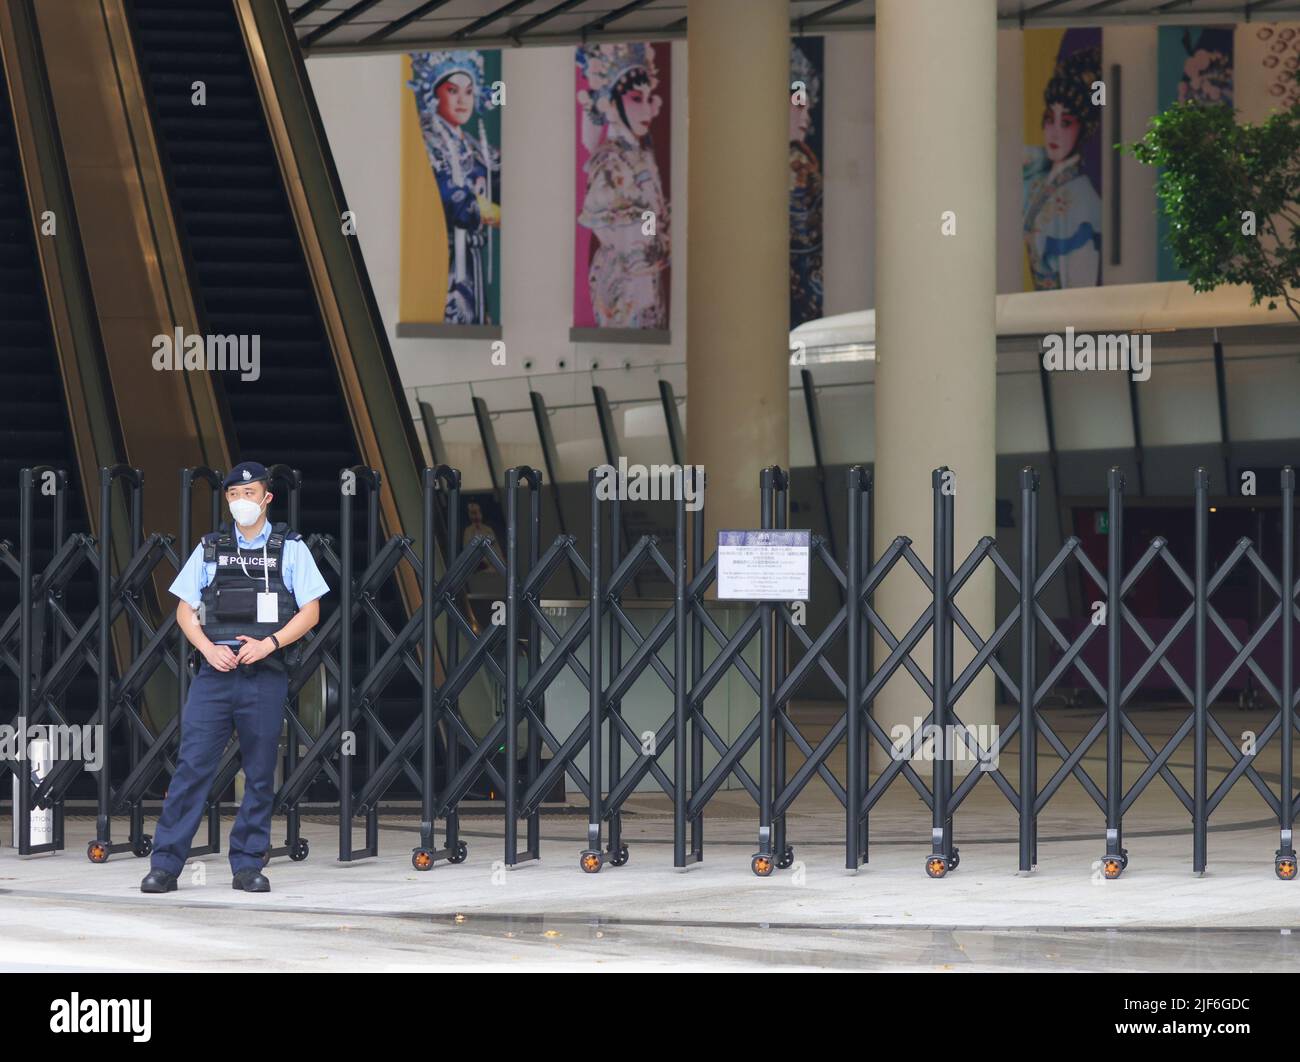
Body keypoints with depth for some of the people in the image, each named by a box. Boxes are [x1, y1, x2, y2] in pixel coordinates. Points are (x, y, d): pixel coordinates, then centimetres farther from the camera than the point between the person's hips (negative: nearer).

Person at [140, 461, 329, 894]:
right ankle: (165, 864, -6)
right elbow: (185, 610, 12)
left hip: (265, 675, 0)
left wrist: (269, 643, -11)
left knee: (260, 774, 2)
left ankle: (248, 865, 10)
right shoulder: (209, 549, 12)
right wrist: (208, 648, -6)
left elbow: (310, 611, 3)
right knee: (192, 766, -6)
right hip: (215, 670, 0)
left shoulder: (290, 549, 8)